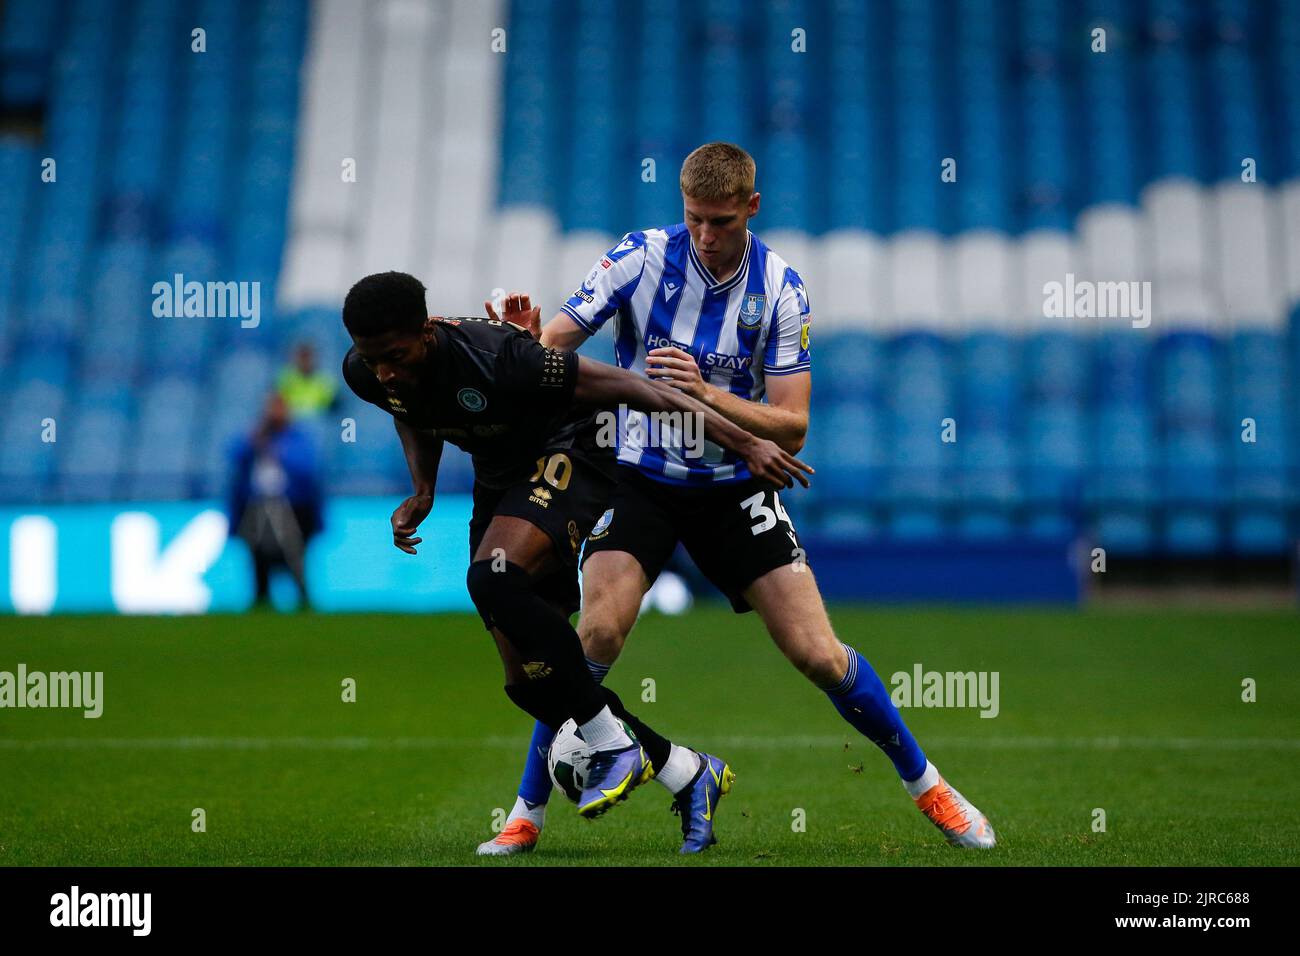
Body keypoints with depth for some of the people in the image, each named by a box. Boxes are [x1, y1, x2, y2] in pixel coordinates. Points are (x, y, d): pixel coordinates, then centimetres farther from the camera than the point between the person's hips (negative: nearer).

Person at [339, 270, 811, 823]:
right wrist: (422, 493, -5)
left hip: (571, 451, -8)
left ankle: (612, 743, -22)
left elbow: (627, 388, -28)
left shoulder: (494, 358, -34)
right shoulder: (365, 374, -13)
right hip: (500, 479, 8)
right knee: (527, 682, 1)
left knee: (493, 579, -35)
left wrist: (744, 443, -26)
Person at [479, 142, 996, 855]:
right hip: (641, 478, -1)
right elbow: (552, 345, -11)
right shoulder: (639, 257, -10)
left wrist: (707, 394, -25)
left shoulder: (780, 289, -8)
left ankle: (924, 784, 15)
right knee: (598, 633, -21)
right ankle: (527, 812, -9)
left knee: (818, 653, -5)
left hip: (734, 487, 1)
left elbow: (791, 428, -10)